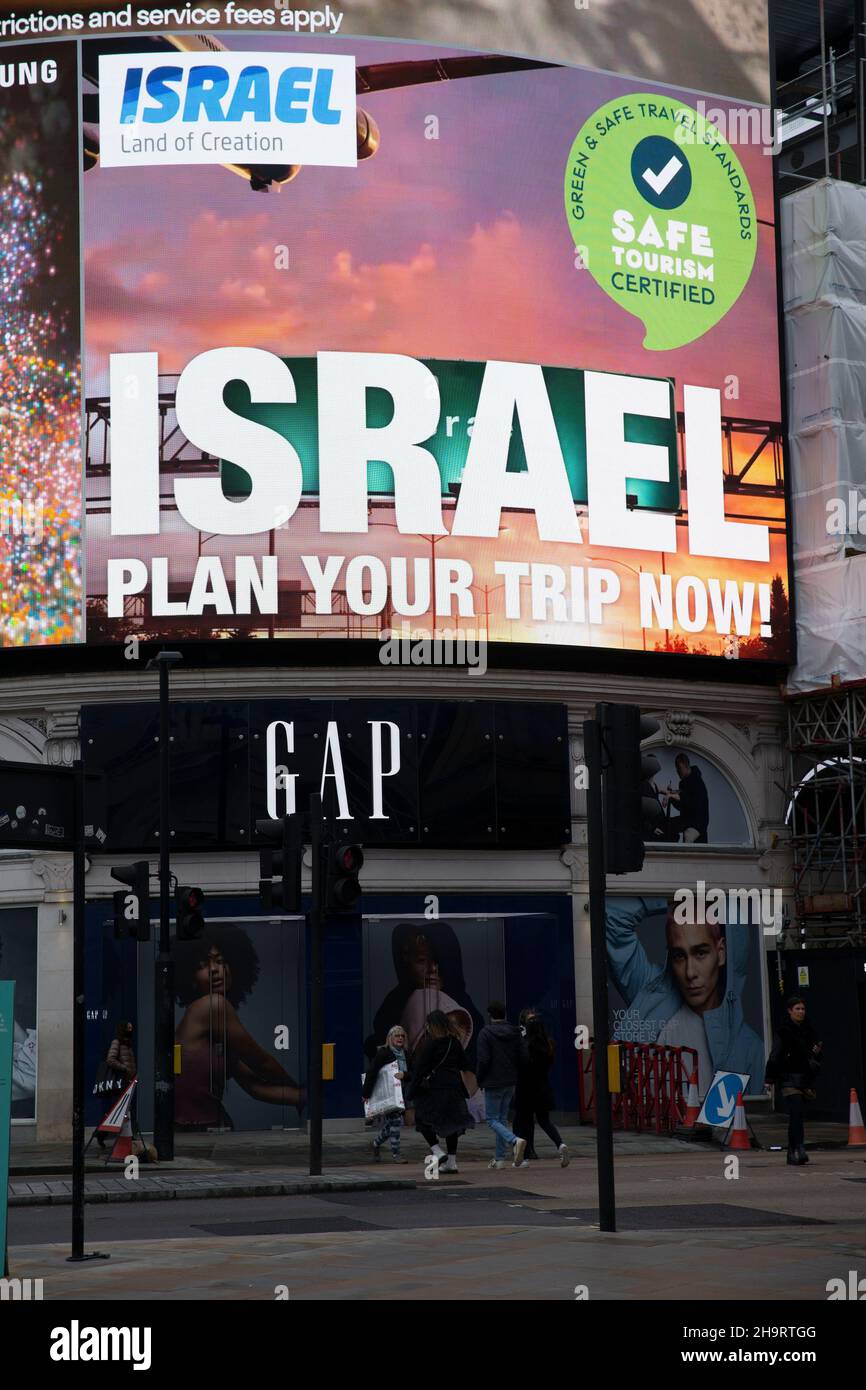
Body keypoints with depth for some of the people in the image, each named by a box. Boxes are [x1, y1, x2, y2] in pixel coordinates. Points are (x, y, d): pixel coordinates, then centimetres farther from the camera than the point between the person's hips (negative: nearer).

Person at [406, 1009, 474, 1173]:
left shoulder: (430, 1043, -10)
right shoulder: (455, 1042, 7)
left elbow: (420, 1067, -11)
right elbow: (465, 1064, 10)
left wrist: (412, 1089, -6)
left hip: (434, 1087, -6)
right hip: (454, 1086, 6)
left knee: (423, 1118, 7)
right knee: (451, 1122, 10)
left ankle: (437, 1151, -9)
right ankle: (451, 1161, 9)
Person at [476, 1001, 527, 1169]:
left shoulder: (485, 1033, -12)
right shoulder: (515, 1033, 6)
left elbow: (483, 1060, -16)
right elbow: (522, 1058, 6)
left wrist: (480, 1080, -3)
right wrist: (514, 1075, 15)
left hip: (493, 1083, -6)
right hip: (511, 1083, 6)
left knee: (492, 1119, 1)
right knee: (503, 1118, 15)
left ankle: (515, 1140, -25)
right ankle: (499, 1158, 14)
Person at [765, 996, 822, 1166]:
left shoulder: (809, 1031, 13)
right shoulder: (783, 1032, -2)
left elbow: (817, 1059, 22)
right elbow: (774, 1056, -5)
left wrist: (817, 1053, -2)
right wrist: (769, 1079, -10)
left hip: (806, 1078, 5)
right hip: (789, 1078, -5)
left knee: (796, 1116, 9)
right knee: (796, 1113, -18)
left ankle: (793, 1153, 14)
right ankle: (798, 1149, -26)